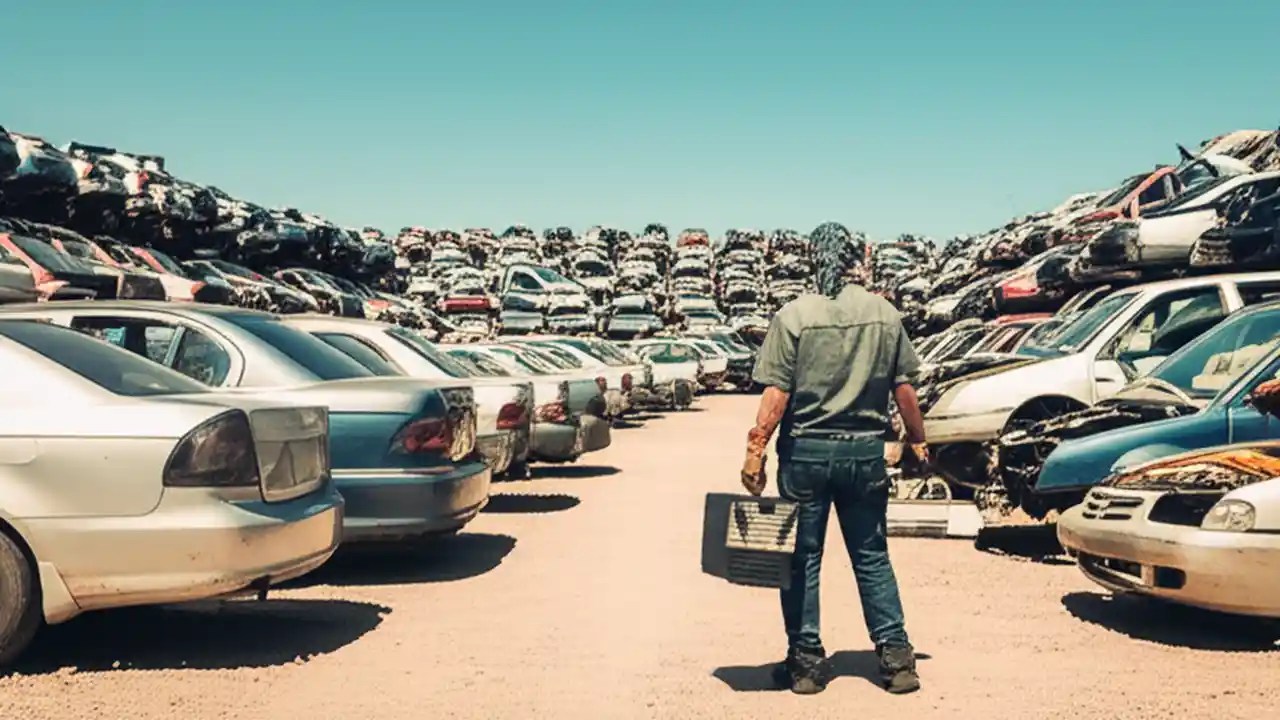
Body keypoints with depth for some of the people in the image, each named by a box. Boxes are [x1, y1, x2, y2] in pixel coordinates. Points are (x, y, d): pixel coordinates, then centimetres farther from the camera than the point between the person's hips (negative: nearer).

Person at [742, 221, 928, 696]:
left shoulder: (794, 316, -8)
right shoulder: (885, 314, 1)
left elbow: (776, 395, -13)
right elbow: (903, 389, 4)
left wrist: (755, 452, -9)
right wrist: (917, 440, 16)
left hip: (806, 450, -3)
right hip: (866, 451, 3)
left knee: (801, 558, 8)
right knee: (872, 557, 13)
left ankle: (806, 662, 13)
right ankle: (895, 657, 14)